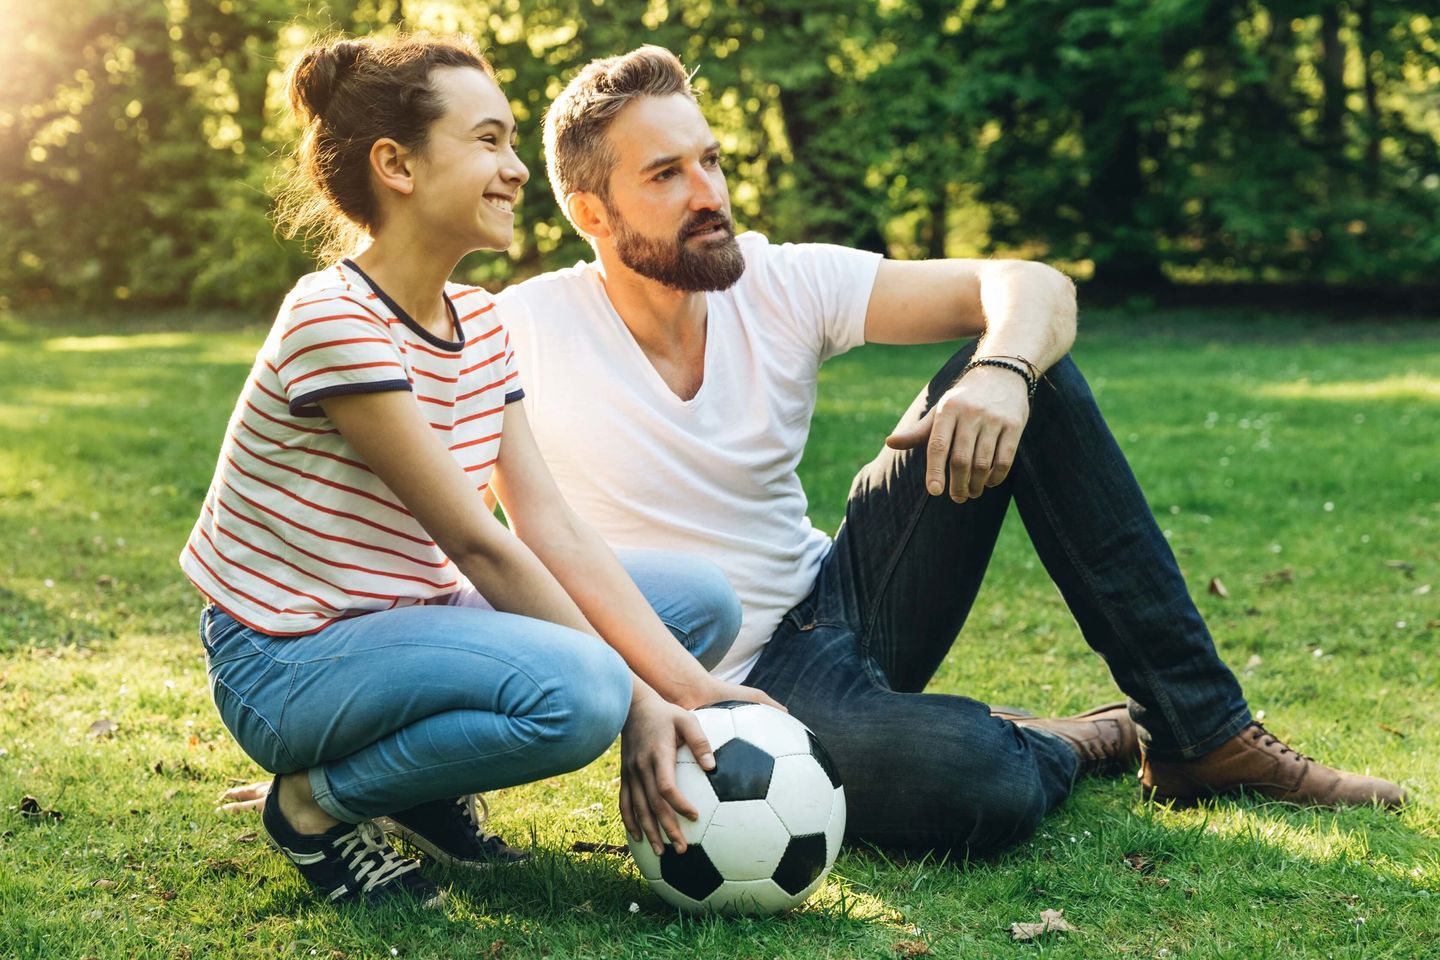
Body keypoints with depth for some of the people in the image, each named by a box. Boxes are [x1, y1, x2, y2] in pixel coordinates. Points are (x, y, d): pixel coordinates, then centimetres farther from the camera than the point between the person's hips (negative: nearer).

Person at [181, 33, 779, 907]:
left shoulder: (480, 321, 6)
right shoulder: (337, 321, -21)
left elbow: (553, 529, -2)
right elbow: (478, 545, -22)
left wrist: (685, 685, -12)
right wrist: (637, 705, -20)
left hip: (404, 620, 9)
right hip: (287, 662, -9)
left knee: (704, 599, 1)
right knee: (575, 690, -33)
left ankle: (428, 788, 8)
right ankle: (319, 800, -7)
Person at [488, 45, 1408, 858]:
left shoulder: (782, 284, -3)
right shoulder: (526, 336, -15)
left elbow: (1030, 287, -6)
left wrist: (1002, 371, -32)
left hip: (838, 594, 6)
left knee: (1030, 368, -10)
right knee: (982, 778, -37)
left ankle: (1203, 731, -5)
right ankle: (1069, 744, 5)